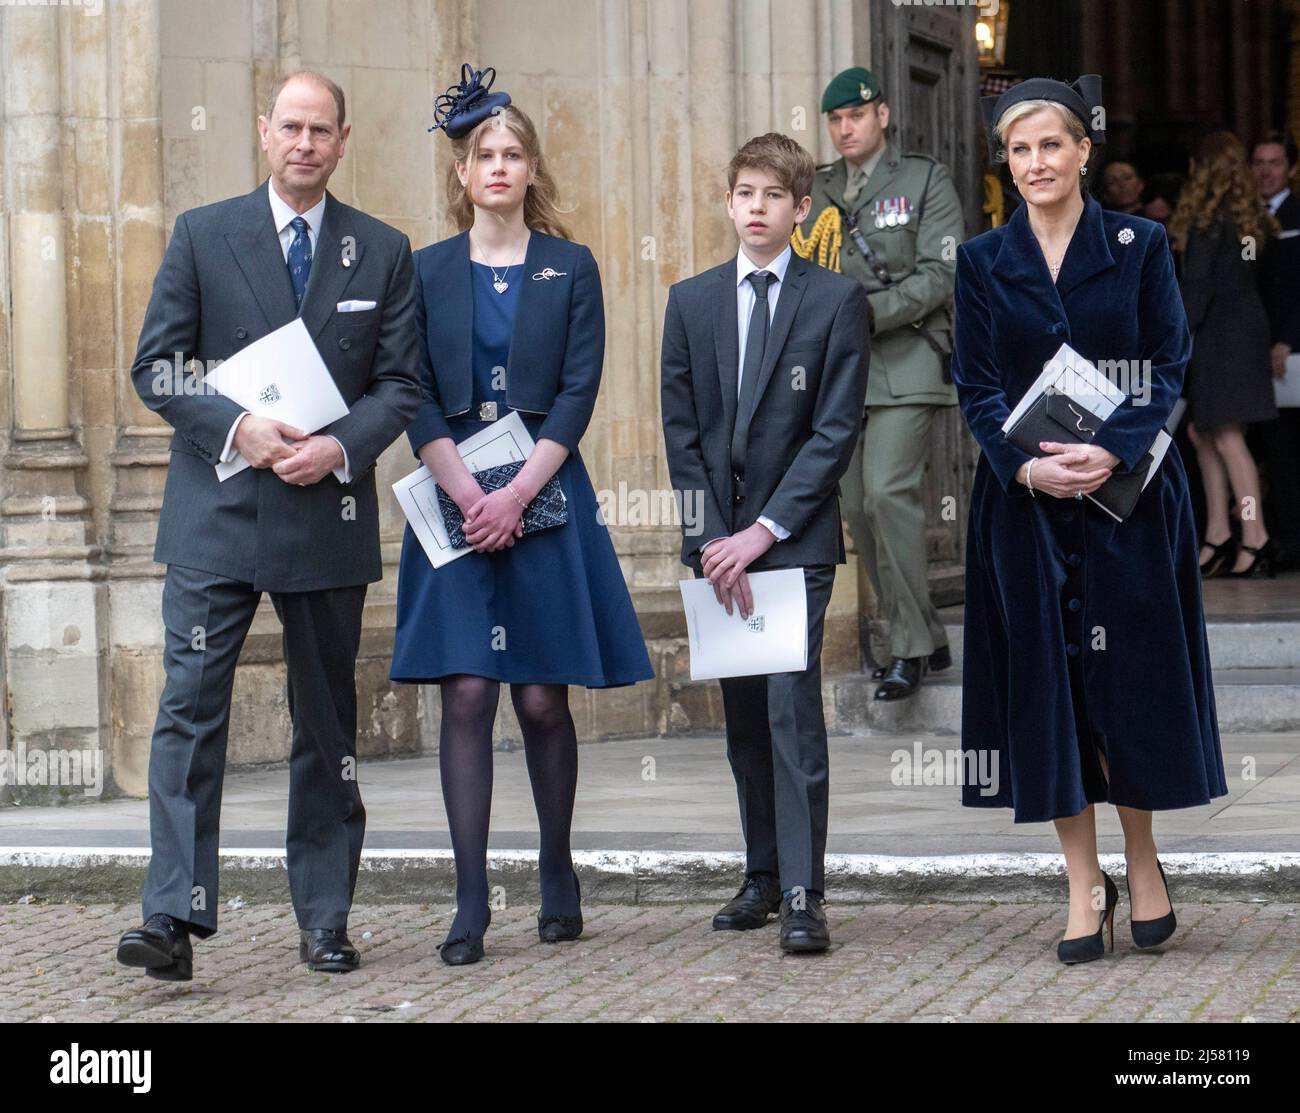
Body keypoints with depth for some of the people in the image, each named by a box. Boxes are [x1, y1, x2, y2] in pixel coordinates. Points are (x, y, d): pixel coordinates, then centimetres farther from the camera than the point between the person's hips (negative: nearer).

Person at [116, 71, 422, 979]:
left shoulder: (384, 252, 8)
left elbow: (401, 384, 5)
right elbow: (155, 367, 0)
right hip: (216, 512, -1)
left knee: (329, 725, 8)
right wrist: (238, 428, -15)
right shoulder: (202, 235, 4)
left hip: (329, 516, 2)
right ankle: (176, 916, -13)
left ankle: (325, 921, 16)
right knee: (190, 710, -11)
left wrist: (340, 447, -14)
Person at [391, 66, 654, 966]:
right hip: (457, 500, 0)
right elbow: (419, 402, 2)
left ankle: (559, 875, 18)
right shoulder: (429, 272, 8)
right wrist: (469, 497, -12)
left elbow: (578, 394, -1)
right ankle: (471, 902, -5)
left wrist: (517, 494, -12)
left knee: (543, 699, 0)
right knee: (467, 696, -6)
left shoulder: (570, 268, 7)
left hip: (547, 497, 0)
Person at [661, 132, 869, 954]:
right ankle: (764, 877, 18)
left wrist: (763, 531, -12)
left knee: (793, 708, -11)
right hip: (719, 540, 4)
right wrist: (711, 539, -4)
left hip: (795, 539, -4)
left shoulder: (837, 300, -1)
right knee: (744, 717, 8)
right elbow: (682, 431, 7)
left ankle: (802, 895, -12)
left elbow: (836, 431, -6)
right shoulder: (692, 302, 10)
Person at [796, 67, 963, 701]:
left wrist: (867, 312, -17)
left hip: (905, 361, -6)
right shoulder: (819, 192, 16)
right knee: (858, 507, 5)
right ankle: (926, 639, 16)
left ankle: (910, 651, -14)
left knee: (888, 491, -19)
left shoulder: (925, 182, 1)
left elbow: (940, 275, -8)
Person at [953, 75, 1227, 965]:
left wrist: (1111, 452, -19)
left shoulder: (1140, 246, 2)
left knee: (1133, 678, 1)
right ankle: (1085, 883, 9)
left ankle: (1143, 861, 19)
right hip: (1026, 500, 1)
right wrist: (1028, 466, -15)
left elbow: (1169, 368, -3)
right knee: (1047, 682, 1)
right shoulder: (984, 262, 6)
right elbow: (977, 388, 2)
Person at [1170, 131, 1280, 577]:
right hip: (1247, 326, 9)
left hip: (1218, 334, -9)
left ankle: (1256, 539, -11)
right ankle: (1218, 533, 14)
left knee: (1225, 436, -8)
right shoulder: (1251, 215, 13)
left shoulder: (1208, 220, -12)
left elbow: (1197, 286, -15)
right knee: (1203, 433, 13)